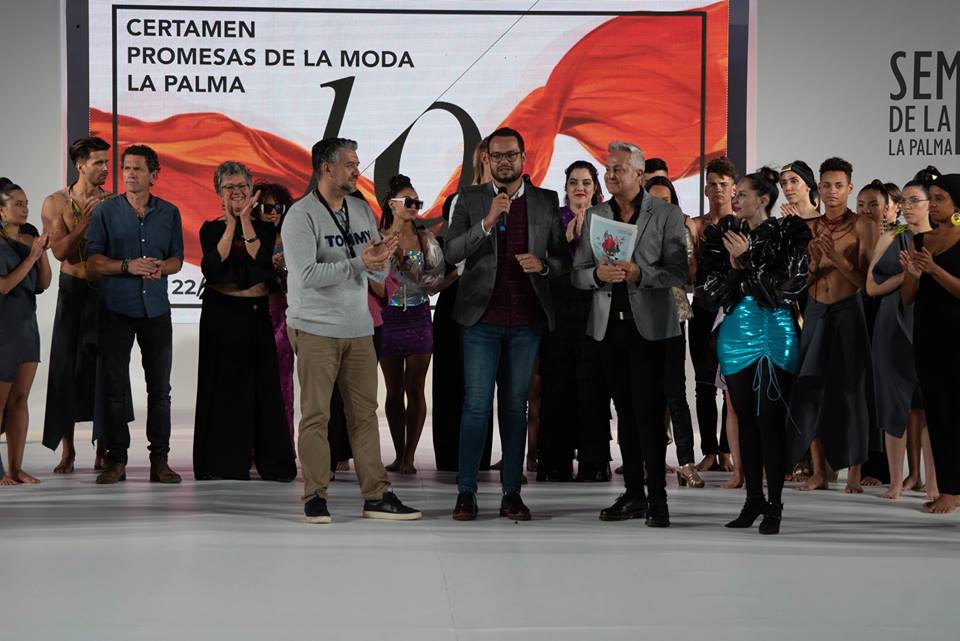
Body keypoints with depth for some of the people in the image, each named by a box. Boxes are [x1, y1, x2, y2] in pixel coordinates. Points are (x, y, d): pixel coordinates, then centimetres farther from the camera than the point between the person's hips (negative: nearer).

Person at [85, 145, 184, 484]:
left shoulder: (169, 212, 8)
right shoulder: (106, 211, 2)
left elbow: (177, 259, 11)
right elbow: (92, 261, -3)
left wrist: (161, 268, -11)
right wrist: (128, 266, -17)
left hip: (155, 310, 2)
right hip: (115, 309, -2)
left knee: (159, 389, 3)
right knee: (114, 387, 0)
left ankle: (160, 460, 8)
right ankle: (116, 460, 6)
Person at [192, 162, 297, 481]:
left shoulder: (264, 229, 9)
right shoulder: (211, 229, 3)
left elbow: (264, 262, -11)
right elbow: (212, 268, -14)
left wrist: (246, 221, -12)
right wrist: (231, 224, -13)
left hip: (257, 314, 2)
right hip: (221, 314, -2)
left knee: (264, 386, 0)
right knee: (223, 387, 1)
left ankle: (273, 463, 5)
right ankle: (223, 464, 6)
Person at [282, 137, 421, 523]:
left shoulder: (362, 211, 11)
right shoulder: (301, 216, -8)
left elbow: (380, 275, 10)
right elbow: (307, 274, -20)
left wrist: (380, 261, -14)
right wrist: (358, 263, -21)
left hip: (358, 328, 6)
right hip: (315, 328, -6)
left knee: (365, 412, 6)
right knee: (316, 415, -2)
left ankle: (376, 496, 9)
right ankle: (315, 498, 5)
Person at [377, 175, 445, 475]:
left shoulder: (425, 239, 3)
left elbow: (437, 277, -3)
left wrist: (411, 268, -15)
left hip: (418, 316, 0)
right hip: (389, 317, 0)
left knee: (415, 388, -2)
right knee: (394, 390, 6)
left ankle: (409, 456, 3)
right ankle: (399, 455, 14)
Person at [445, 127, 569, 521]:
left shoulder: (546, 202, 8)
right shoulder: (470, 199, 4)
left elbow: (564, 257, 11)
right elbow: (451, 253, -7)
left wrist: (543, 264, -11)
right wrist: (487, 222, -19)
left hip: (526, 319, 2)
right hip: (482, 318, -2)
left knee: (516, 406, 6)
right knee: (477, 406, -3)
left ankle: (512, 493, 9)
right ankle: (466, 492, 1)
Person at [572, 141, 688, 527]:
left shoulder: (667, 215, -1)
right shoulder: (594, 216, 11)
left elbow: (679, 272, -7)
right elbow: (577, 274, 8)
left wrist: (639, 273, -21)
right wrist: (598, 274, -13)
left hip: (649, 325, -4)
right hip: (609, 325, 4)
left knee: (647, 411, -9)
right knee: (625, 411, 9)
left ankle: (657, 498, -5)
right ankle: (633, 495, 15)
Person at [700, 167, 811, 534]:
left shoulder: (787, 235, -4)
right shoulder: (725, 236, 7)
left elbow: (786, 289, -12)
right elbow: (712, 291, 4)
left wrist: (747, 260, -13)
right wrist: (735, 267, -12)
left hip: (774, 333, -4)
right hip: (736, 333, 4)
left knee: (770, 419, -5)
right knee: (745, 418, 8)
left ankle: (774, 504, 0)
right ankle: (753, 499, 16)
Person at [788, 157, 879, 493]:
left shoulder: (862, 226, -4)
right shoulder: (808, 228, 10)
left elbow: (866, 280, -9)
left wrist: (837, 258, -20)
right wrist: (813, 263, -10)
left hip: (847, 311, -4)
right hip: (815, 312, 4)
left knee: (850, 390, -2)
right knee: (810, 389, 2)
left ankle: (854, 474, 4)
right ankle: (819, 472, 9)